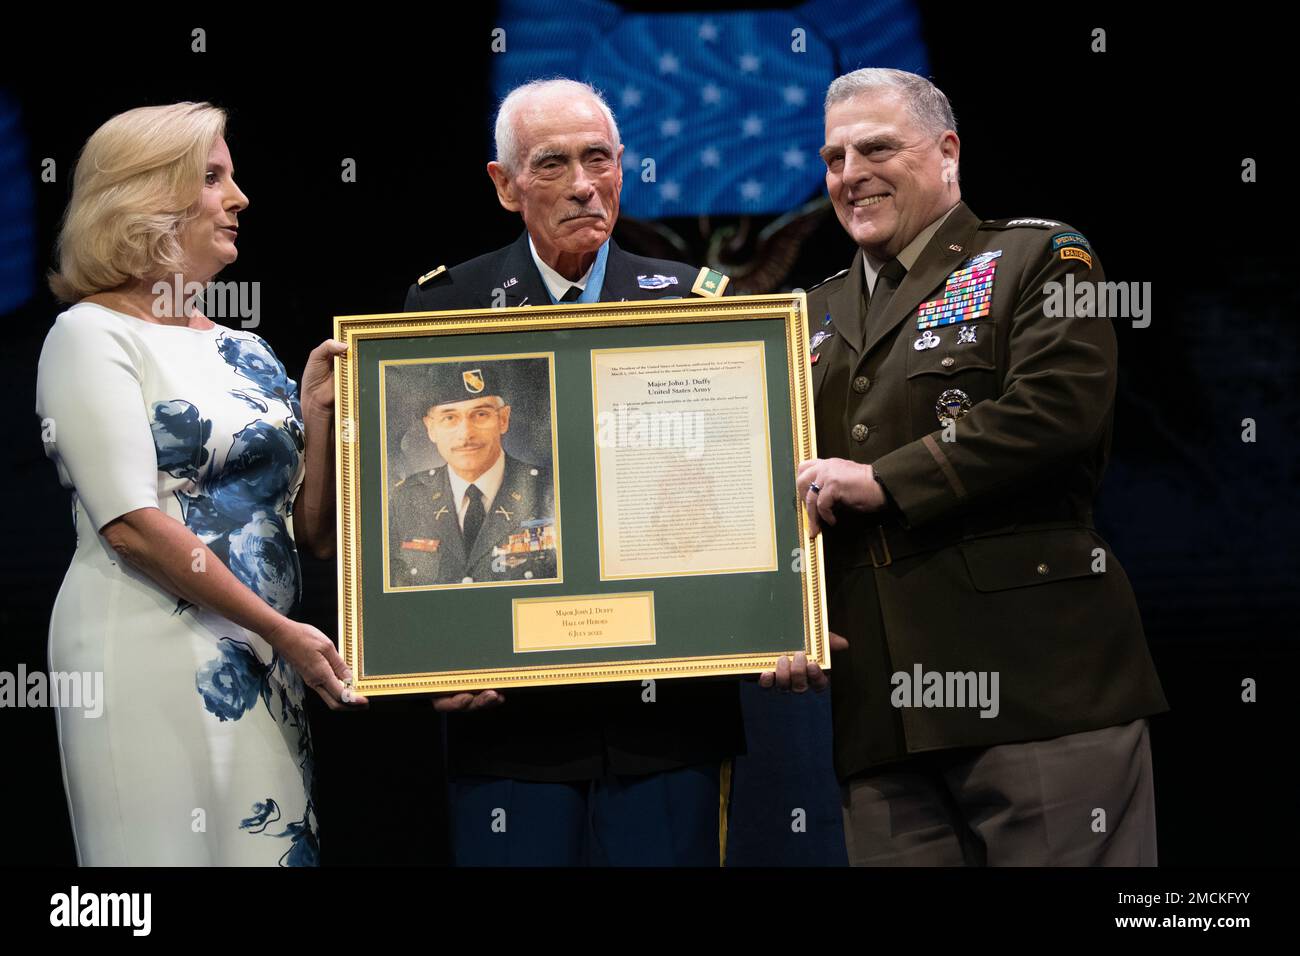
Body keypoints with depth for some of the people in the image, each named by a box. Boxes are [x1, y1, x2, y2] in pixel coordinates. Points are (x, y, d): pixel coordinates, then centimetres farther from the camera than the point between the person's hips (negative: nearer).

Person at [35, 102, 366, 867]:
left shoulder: (246, 351, 15)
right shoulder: (92, 334, -4)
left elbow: (314, 535, 14)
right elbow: (132, 524, -14)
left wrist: (317, 410, 0)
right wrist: (282, 631, -12)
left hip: (260, 663, 6)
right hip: (153, 656, -6)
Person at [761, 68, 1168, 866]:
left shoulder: (1039, 259, 5)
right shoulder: (819, 314, 22)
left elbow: (1057, 409, -12)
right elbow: (790, 493, 21)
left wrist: (882, 482, -10)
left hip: (1036, 678, -5)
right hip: (879, 708, 5)